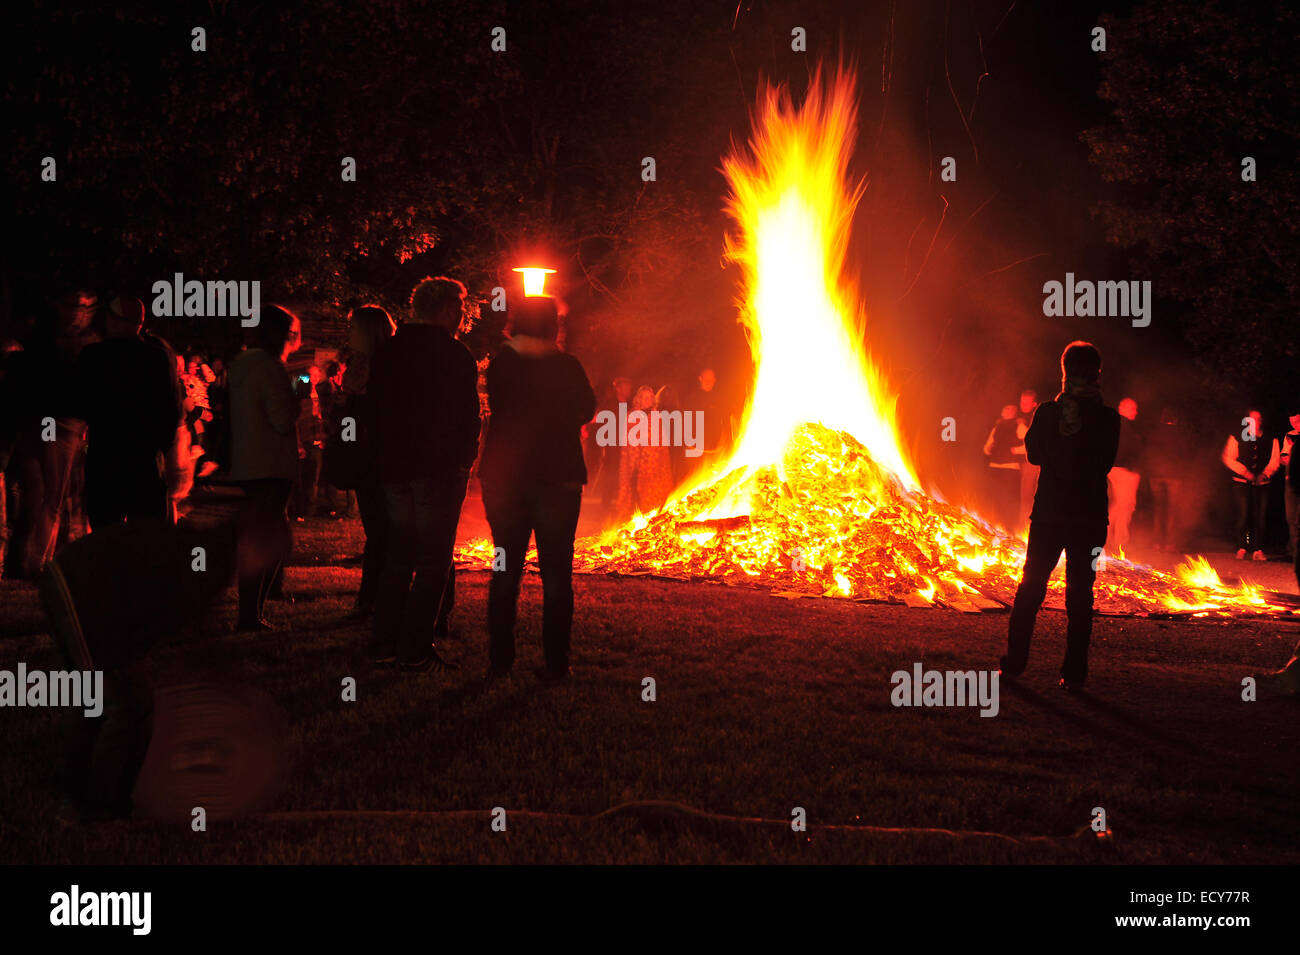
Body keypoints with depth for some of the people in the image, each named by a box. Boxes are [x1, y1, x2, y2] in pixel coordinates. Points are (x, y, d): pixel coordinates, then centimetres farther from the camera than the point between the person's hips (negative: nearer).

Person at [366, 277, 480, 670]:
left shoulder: (386, 352, 9)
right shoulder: (455, 355, -11)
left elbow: (374, 411, 12)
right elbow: (467, 416, -12)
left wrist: (385, 458, 16)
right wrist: (464, 461, -2)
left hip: (395, 471, 6)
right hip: (440, 471, -6)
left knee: (399, 556, 14)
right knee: (434, 561, -1)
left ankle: (384, 642, 13)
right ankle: (414, 649, -4)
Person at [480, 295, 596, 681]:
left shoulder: (500, 364, -3)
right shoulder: (567, 367, -9)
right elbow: (587, 409, 6)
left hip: (504, 480, 2)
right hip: (558, 479, -2)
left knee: (505, 571, 11)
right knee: (556, 573, 5)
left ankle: (500, 660, 10)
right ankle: (555, 662, 2)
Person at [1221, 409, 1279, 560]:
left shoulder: (1271, 440, 12)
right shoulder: (1237, 438, 7)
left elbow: (1275, 460, 8)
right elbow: (1227, 458, 2)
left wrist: (1265, 474, -8)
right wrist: (1244, 471, -9)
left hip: (1262, 484, 2)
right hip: (1241, 483, -1)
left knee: (1260, 516, -5)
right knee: (1243, 515, -9)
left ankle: (1258, 550, 0)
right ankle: (1242, 549, -2)